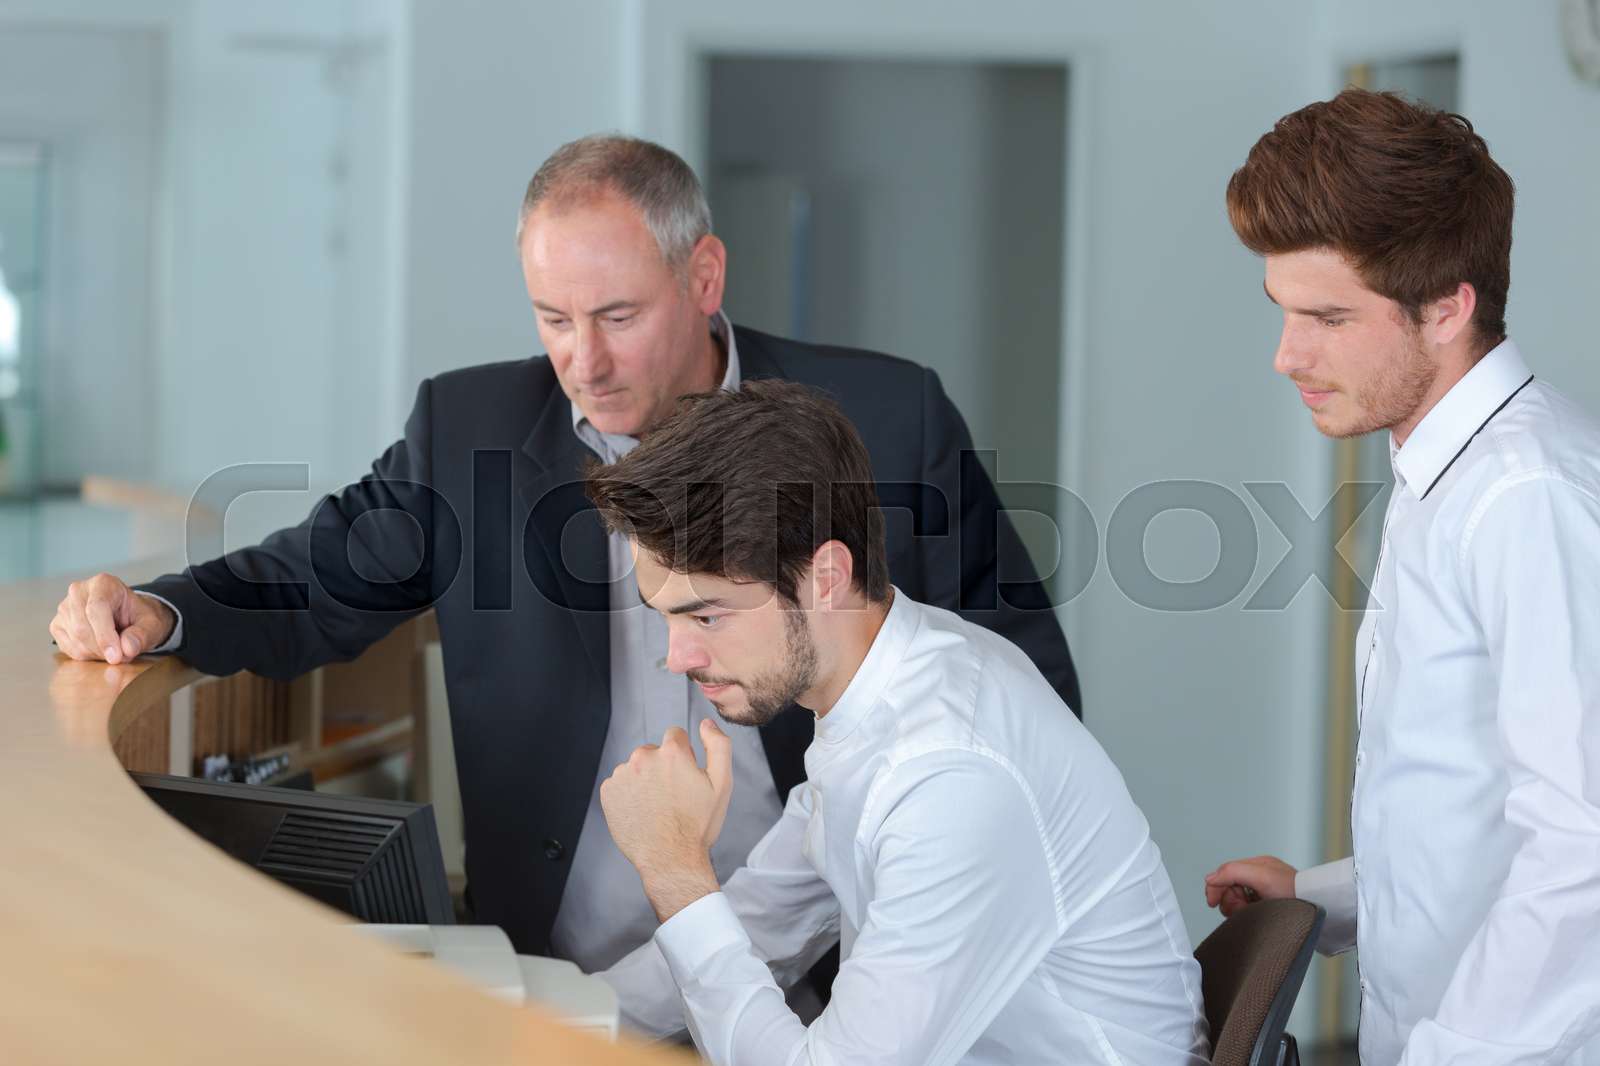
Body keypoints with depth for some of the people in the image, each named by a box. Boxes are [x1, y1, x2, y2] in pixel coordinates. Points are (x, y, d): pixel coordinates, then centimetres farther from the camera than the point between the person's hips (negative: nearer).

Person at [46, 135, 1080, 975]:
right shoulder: (471, 427, 6)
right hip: (560, 979, 2)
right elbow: (320, 582, 11)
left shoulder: (886, 420, 0)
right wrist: (161, 615, -8)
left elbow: (1029, 671, 4)